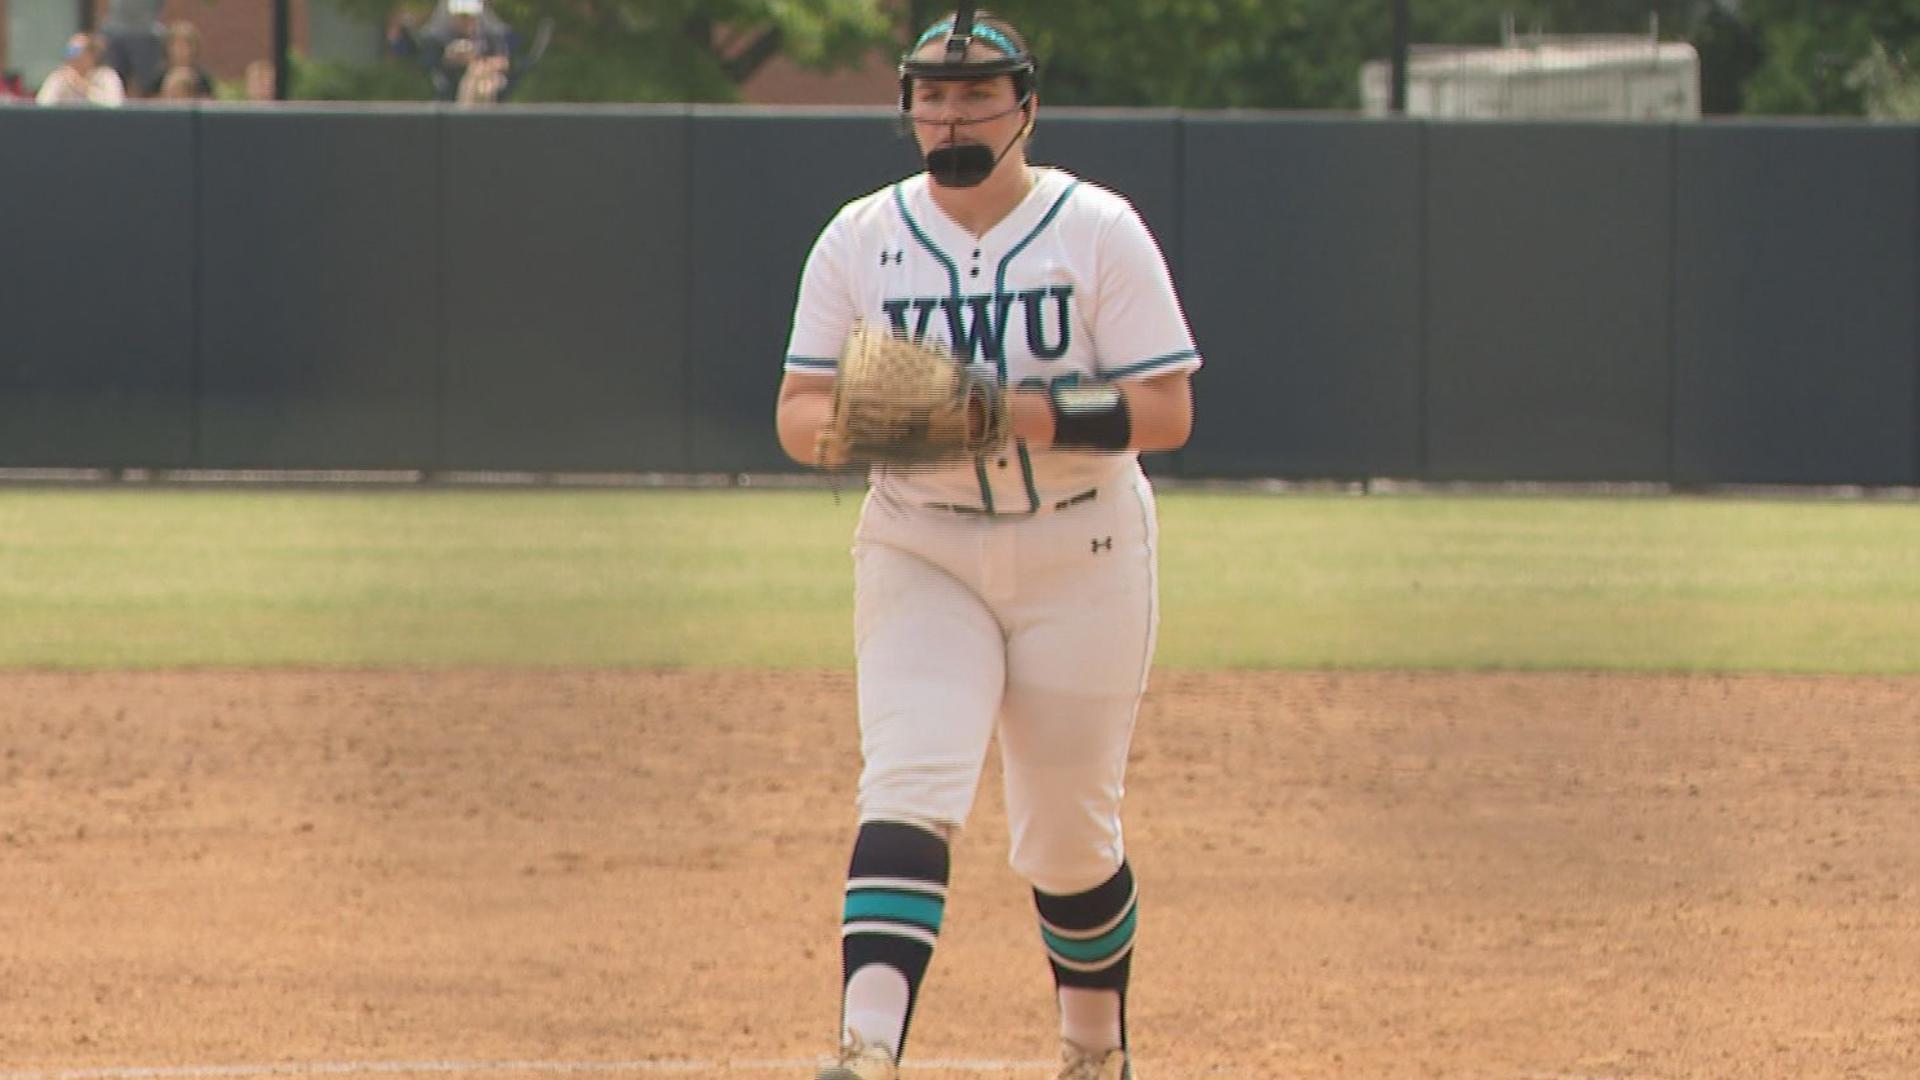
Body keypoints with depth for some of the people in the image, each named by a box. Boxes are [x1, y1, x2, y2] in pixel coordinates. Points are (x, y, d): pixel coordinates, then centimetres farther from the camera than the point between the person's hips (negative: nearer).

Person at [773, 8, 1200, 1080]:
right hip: (920, 556, 1)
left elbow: (1167, 411, -11)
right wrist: (853, 421, -22)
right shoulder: (861, 240, 2)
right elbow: (798, 415, 3)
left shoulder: (1100, 231, -5)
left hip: (1080, 559, -1)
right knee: (909, 787, -19)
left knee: (1069, 832, 6)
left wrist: (1026, 416, -25)